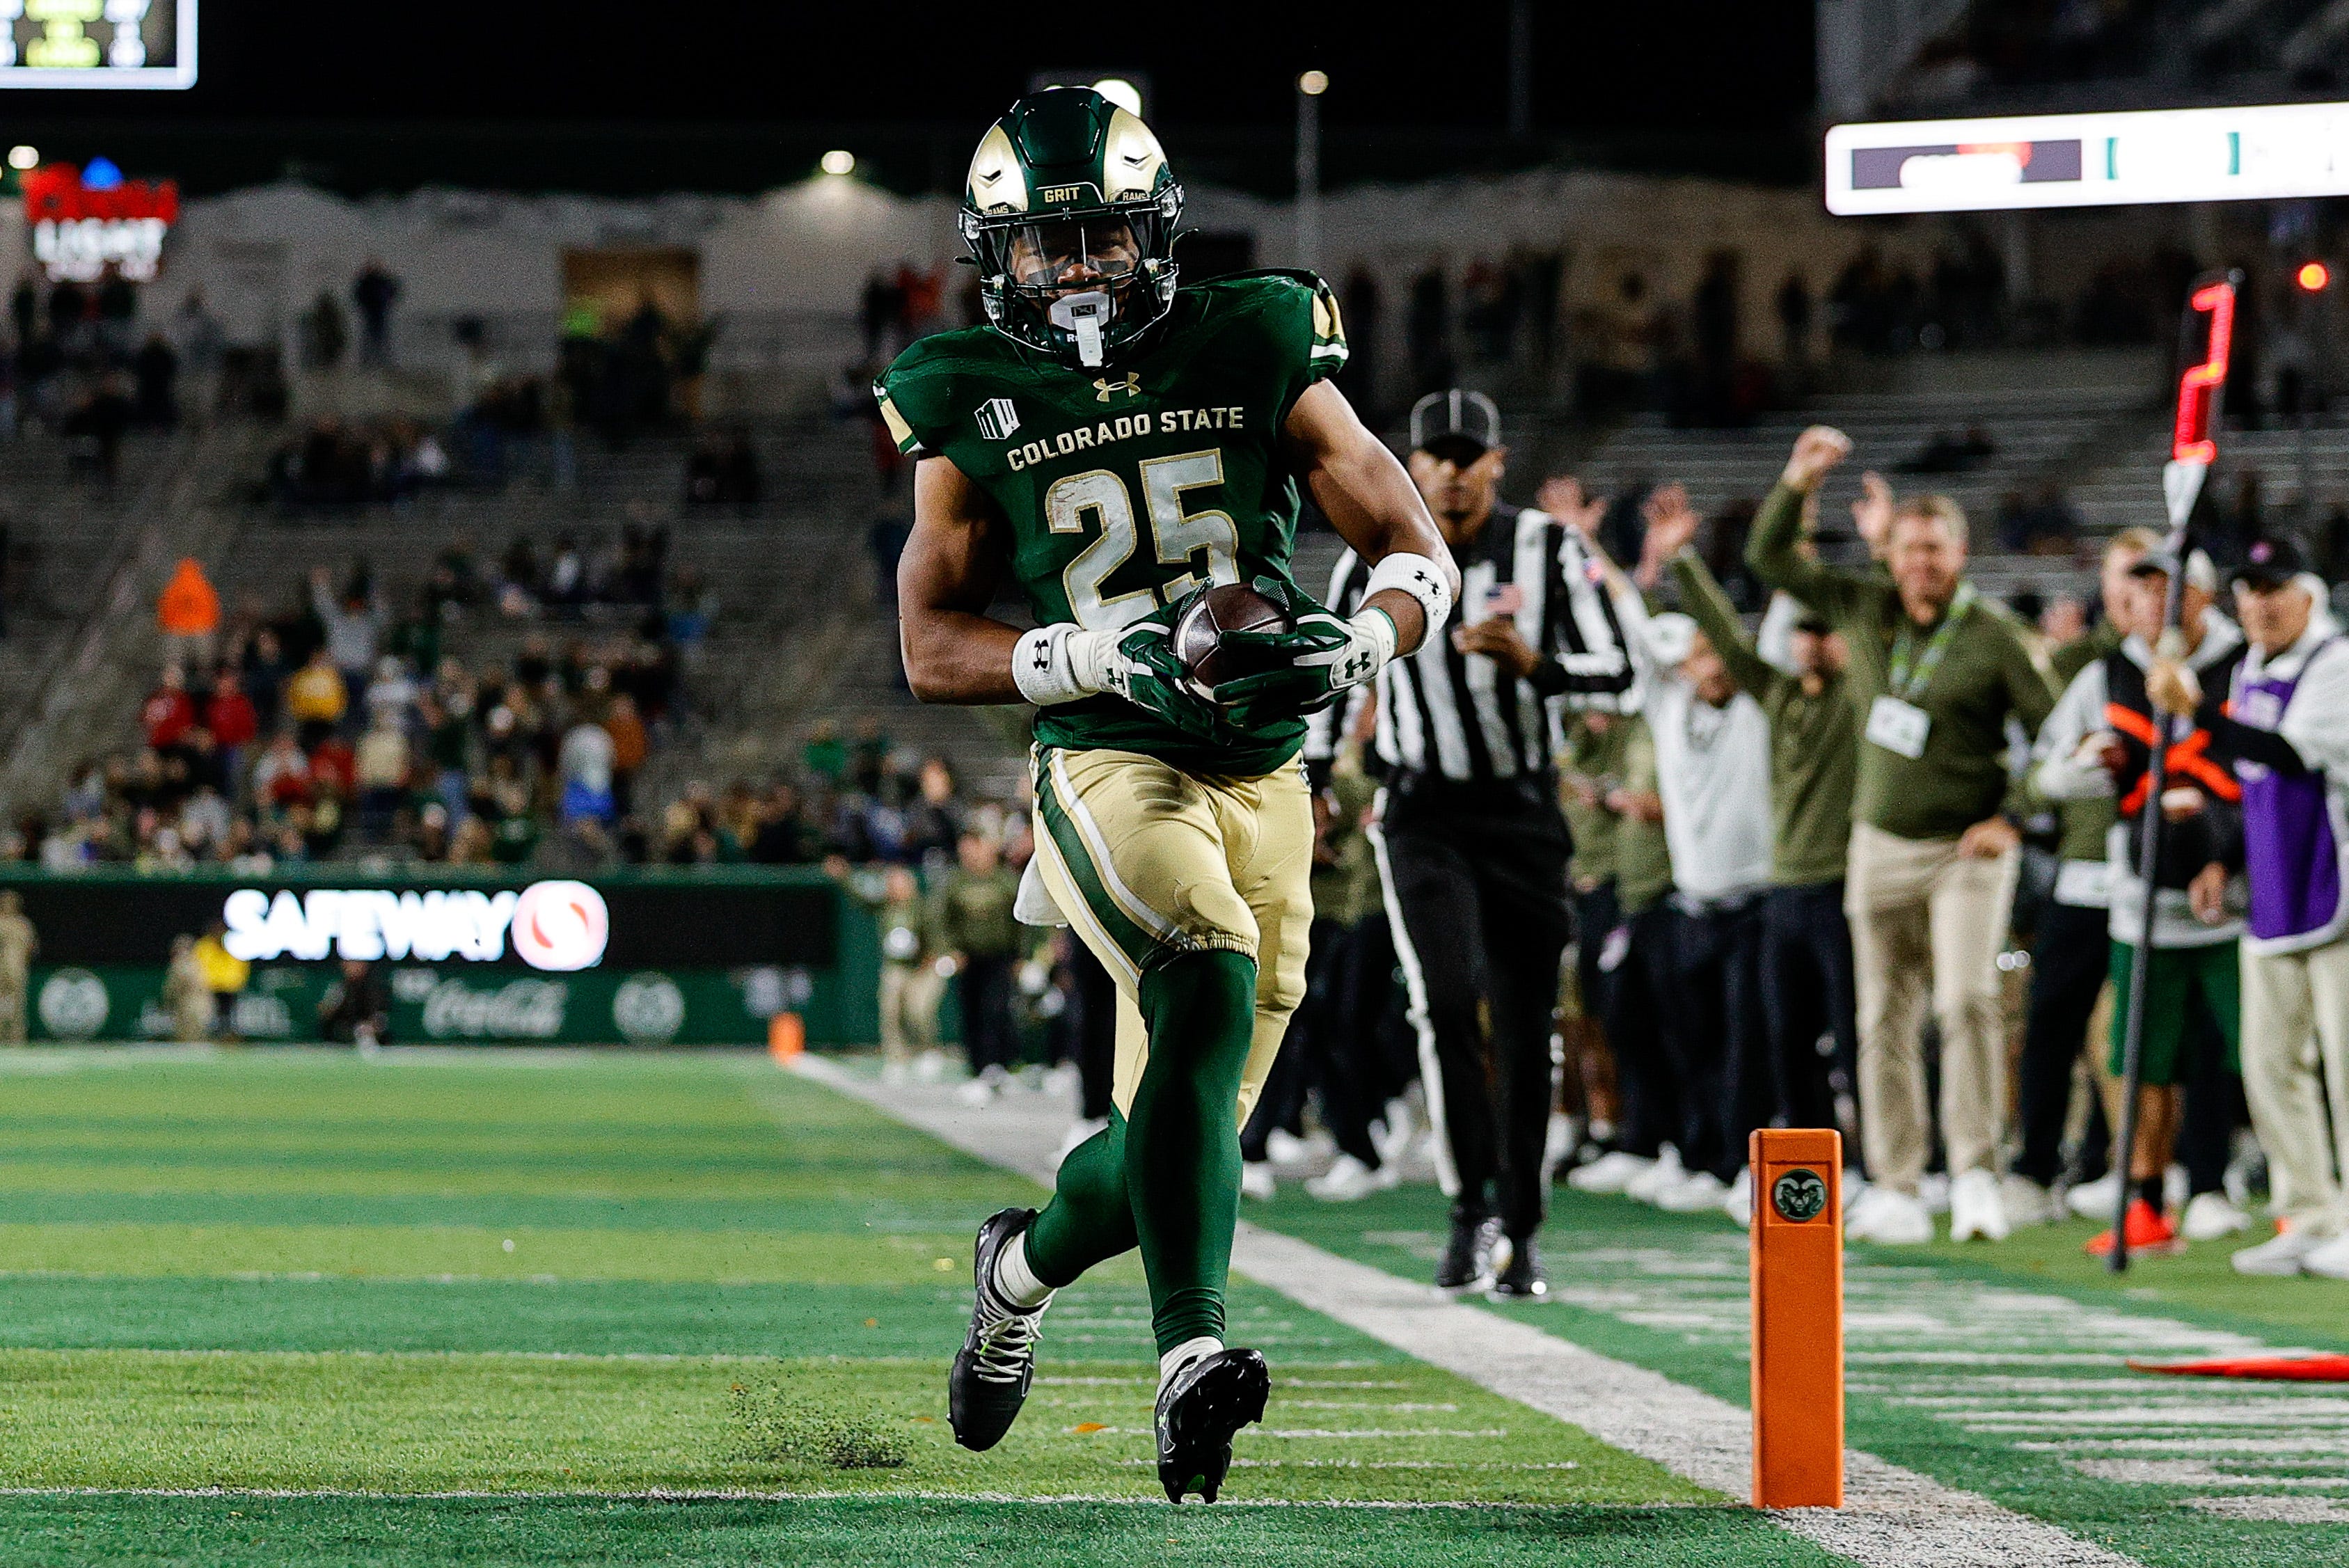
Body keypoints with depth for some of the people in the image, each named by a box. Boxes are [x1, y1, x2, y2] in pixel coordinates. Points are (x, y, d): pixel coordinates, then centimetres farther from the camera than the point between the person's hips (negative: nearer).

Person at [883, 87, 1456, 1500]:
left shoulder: (1256, 355, 2)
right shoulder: (974, 405, 1)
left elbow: (1422, 557, 3)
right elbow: (933, 649, 0)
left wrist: (1355, 646, -19)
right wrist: (1104, 657, -17)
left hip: (1264, 783, 3)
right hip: (1110, 767, -3)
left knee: (1182, 1138, 5)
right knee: (1211, 979, -33)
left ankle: (1026, 1266, 39)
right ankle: (1191, 1360, -37)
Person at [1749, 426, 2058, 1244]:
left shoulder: (1994, 637, -8)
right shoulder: (1864, 608, 5)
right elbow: (1770, 557, 10)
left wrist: (2016, 819, -11)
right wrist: (1798, 481, -3)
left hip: (1967, 849, -4)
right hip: (1881, 844, 5)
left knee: (1968, 1000, -20)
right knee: (1884, 1021, 5)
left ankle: (1975, 1173, -16)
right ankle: (1895, 1190, 10)